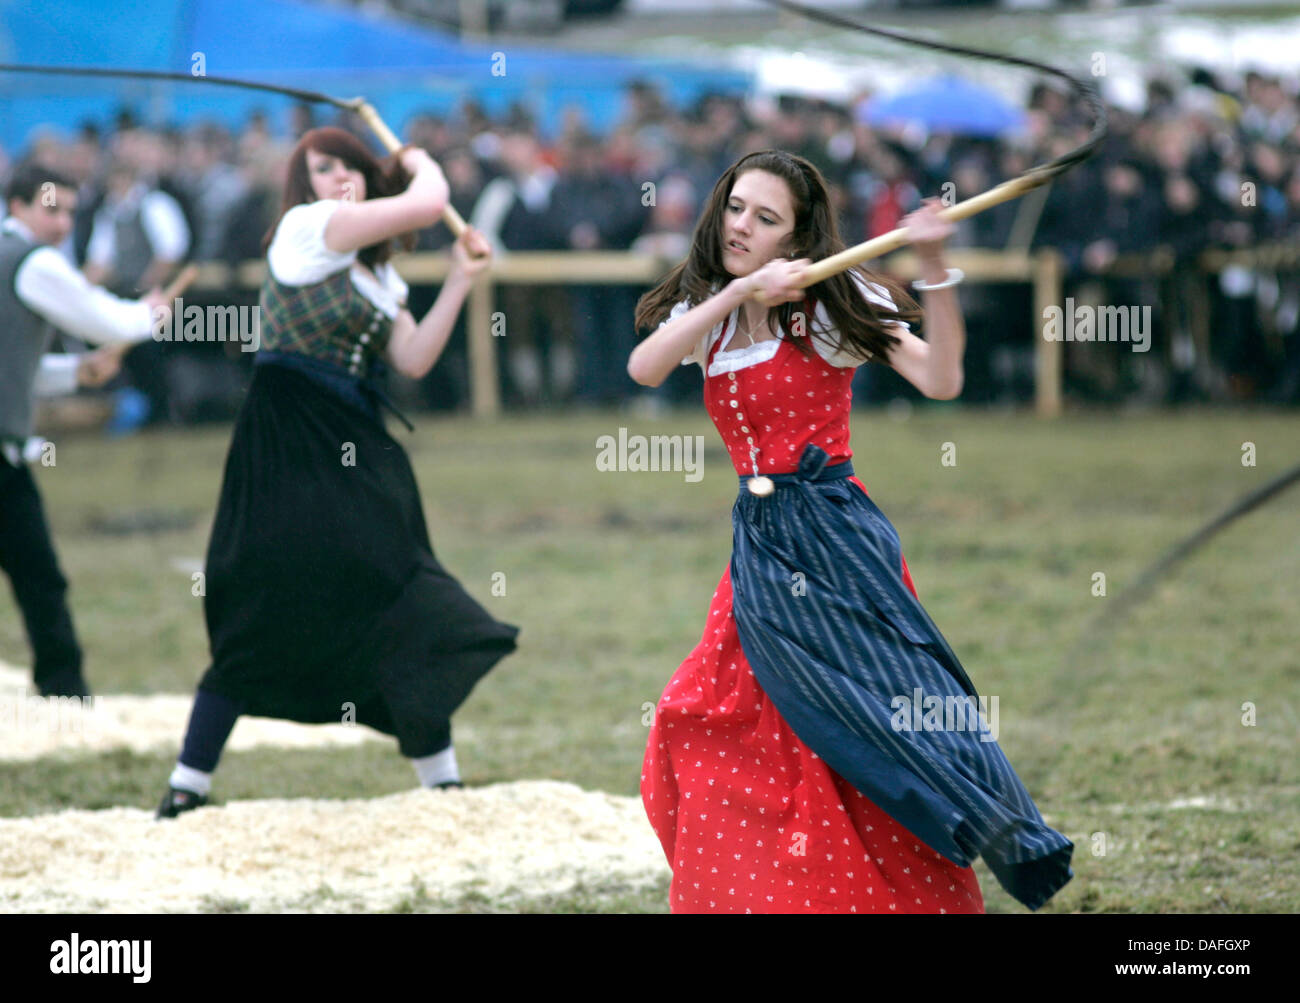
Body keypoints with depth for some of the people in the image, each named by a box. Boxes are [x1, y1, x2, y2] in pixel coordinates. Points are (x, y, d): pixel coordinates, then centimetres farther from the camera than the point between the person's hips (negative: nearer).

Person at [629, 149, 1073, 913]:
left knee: (882, 715, -11)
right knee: (702, 734, 4)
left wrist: (935, 268, -23)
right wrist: (738, 292, -19)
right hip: (760, 548, 6)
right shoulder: (709, 313, 11)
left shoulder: (833, 305, -3)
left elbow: (940, 380, -14)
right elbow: (644, 369, -11)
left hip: (834, 537, -6)